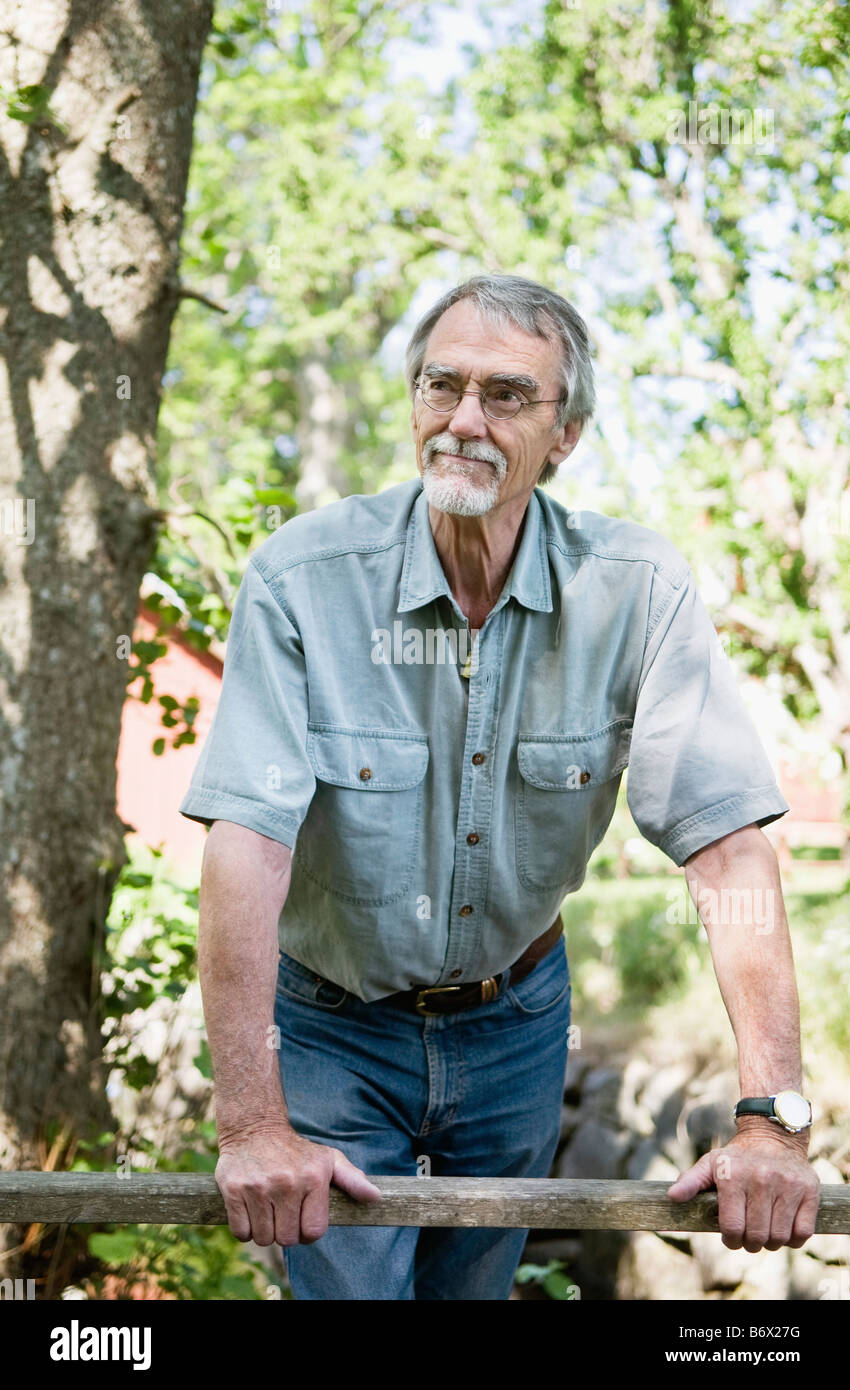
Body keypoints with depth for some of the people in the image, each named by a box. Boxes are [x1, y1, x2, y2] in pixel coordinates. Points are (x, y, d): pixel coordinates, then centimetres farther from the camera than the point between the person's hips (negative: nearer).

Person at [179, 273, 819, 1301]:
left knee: (477, 1284, 20)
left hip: (514, 1022, 3)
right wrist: (252, 1124, -31)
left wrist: (772, 1119, -31)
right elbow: (247, 842, -26)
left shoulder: (637, 591, -17)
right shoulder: (303, 579, -21)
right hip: (334, 1030, -2)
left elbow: (727, 845, -22)